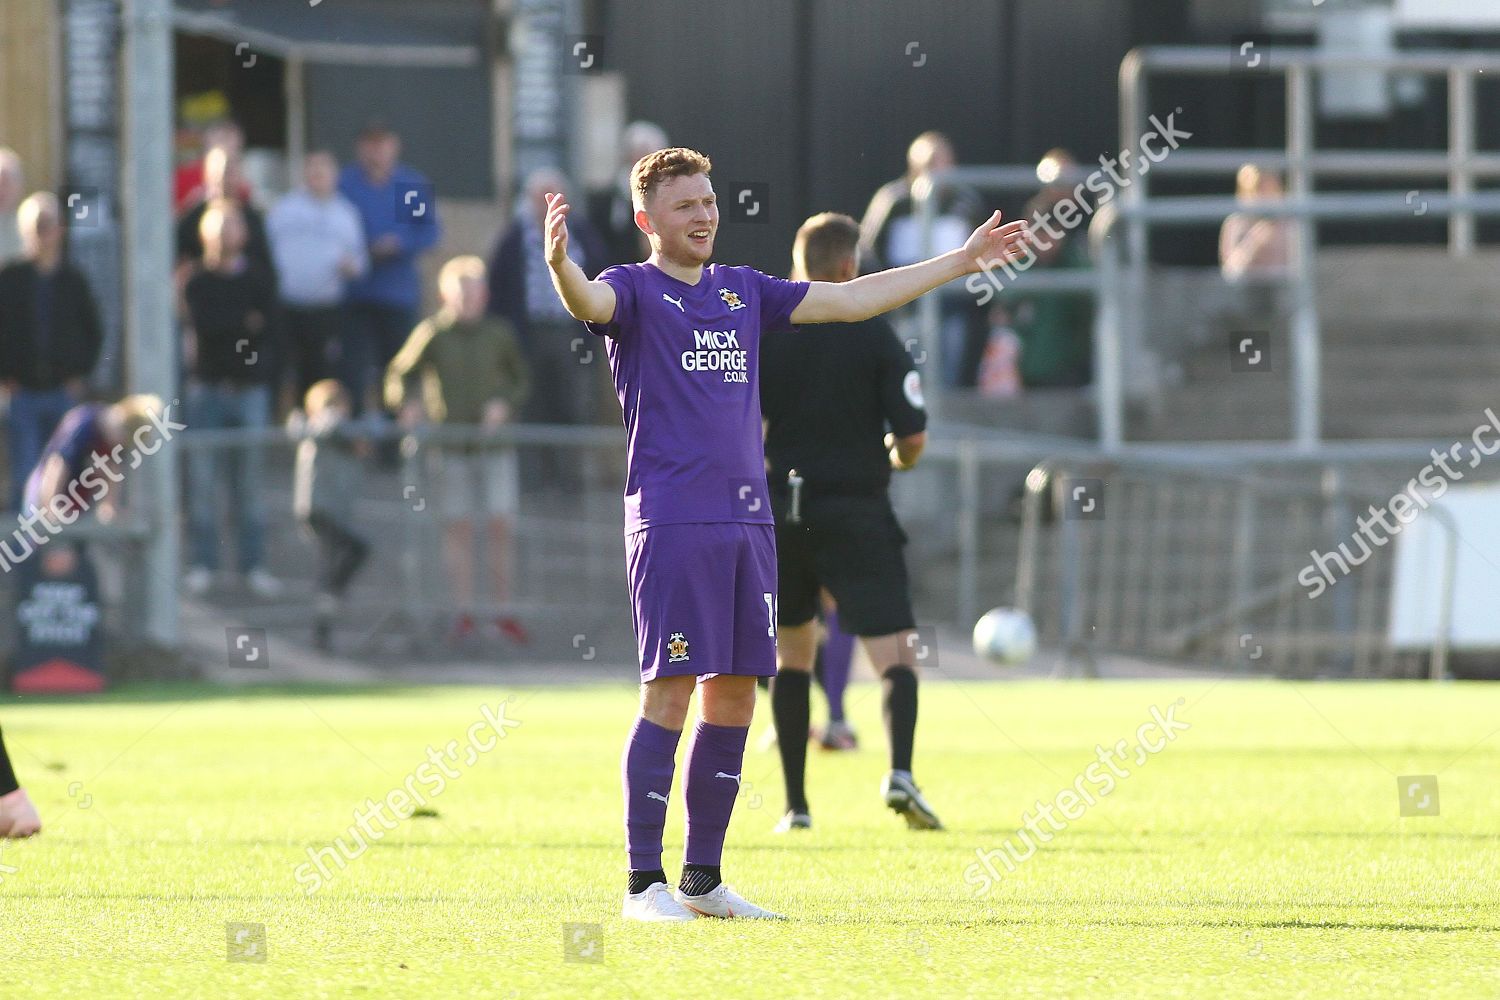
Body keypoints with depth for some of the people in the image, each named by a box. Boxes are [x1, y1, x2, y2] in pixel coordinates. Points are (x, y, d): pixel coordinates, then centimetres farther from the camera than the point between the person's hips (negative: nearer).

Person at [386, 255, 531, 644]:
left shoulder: (500, 334, 3)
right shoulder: (432, 334, -1)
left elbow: (522, 379, 12)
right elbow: (400, 375, 4)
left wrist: (506, 405, -7)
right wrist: (407, 406, -14)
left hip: (494, 441, 1)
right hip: (450, 445, -1)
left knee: (499, 524, -4)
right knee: (458, 526, 1)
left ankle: (503, 611, 5)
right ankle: (464, 609, 8)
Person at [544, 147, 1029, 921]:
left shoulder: (742, 291, 18)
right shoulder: (634, 290, -1)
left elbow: (850, 300, 23)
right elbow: (590, 302, -24)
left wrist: (962, 261, 25)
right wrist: (560, 265, -48)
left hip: (747, 519, 7)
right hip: (672, 521, -7)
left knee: (734, 695, 6)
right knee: (670, 691, -10)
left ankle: (703, 878, 14)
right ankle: (644, 882, -7)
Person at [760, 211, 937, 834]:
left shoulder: (761, 335, 1)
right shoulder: (875, 336, -4)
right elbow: (913, 439, -6)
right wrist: (892, 460, 16)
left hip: (781, 515, 3)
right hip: (856, 514, -3)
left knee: (792, 654, 19)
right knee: (896, 656, -5)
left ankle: (796, 803, 16)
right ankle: (900, 771, -31)